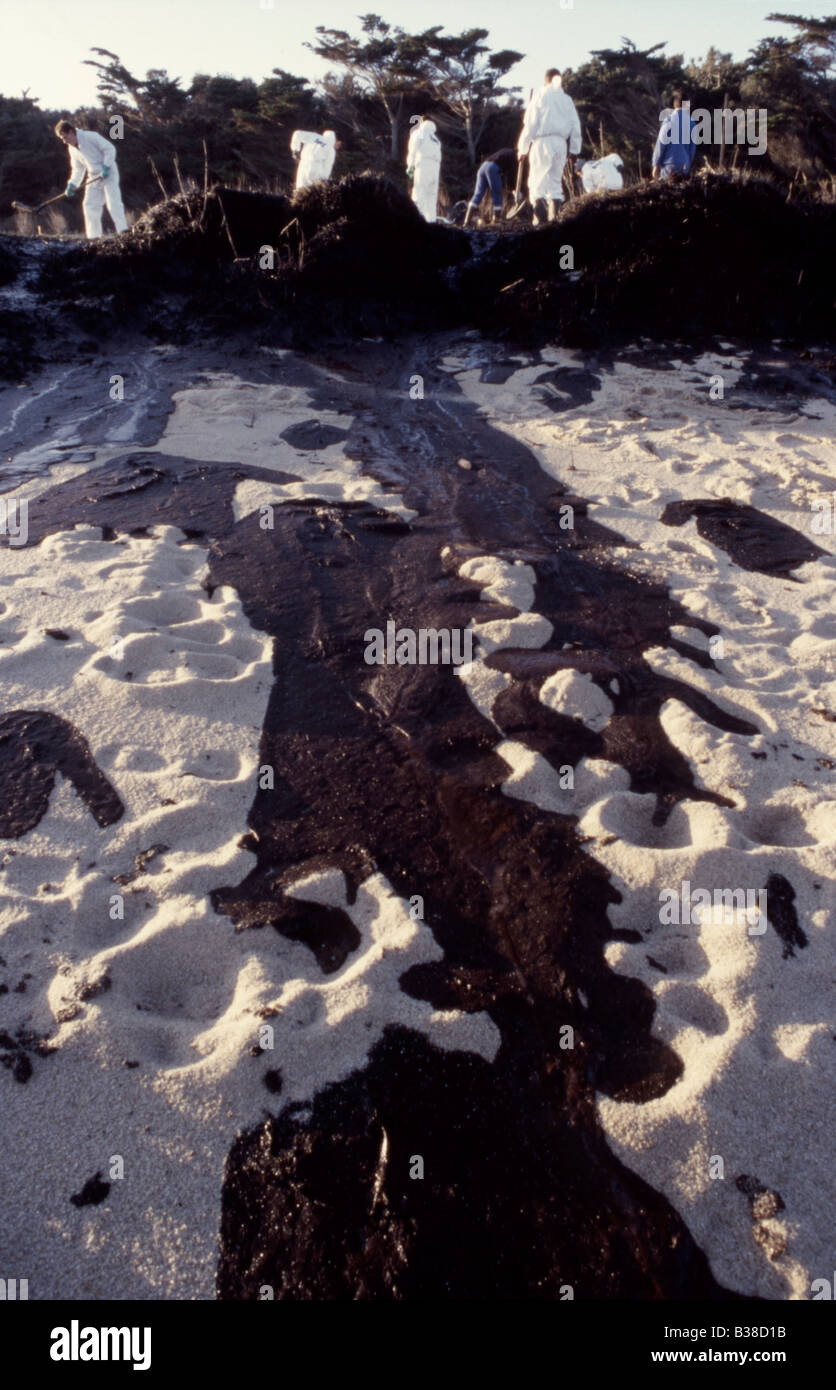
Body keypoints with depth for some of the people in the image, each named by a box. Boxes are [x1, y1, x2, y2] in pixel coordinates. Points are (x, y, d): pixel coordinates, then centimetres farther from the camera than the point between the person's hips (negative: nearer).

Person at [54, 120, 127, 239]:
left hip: (108, 174, -7)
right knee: (90, 205, 2)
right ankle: (94, 236, 6)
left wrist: (106, 167, -23)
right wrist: (72, 185, 2)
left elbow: (110, 149, -14)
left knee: (113, 202, -19)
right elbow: (78, 169, 14)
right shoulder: (72, 149, 8)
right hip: (94, 177, 7)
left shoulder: (90, 136, -14)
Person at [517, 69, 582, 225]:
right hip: (561, 143, 4)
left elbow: (530, 124, -4)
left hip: (542, 141, -4)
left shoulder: (539, 96, 1)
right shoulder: (567, 99, 13)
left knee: (537, 179, -3)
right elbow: (575, 126, 10)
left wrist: (523, 147, 0)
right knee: (555, 178, 12)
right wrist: (575, 148, 13)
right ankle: (553, 213, 3)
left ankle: (540, 213, -18)